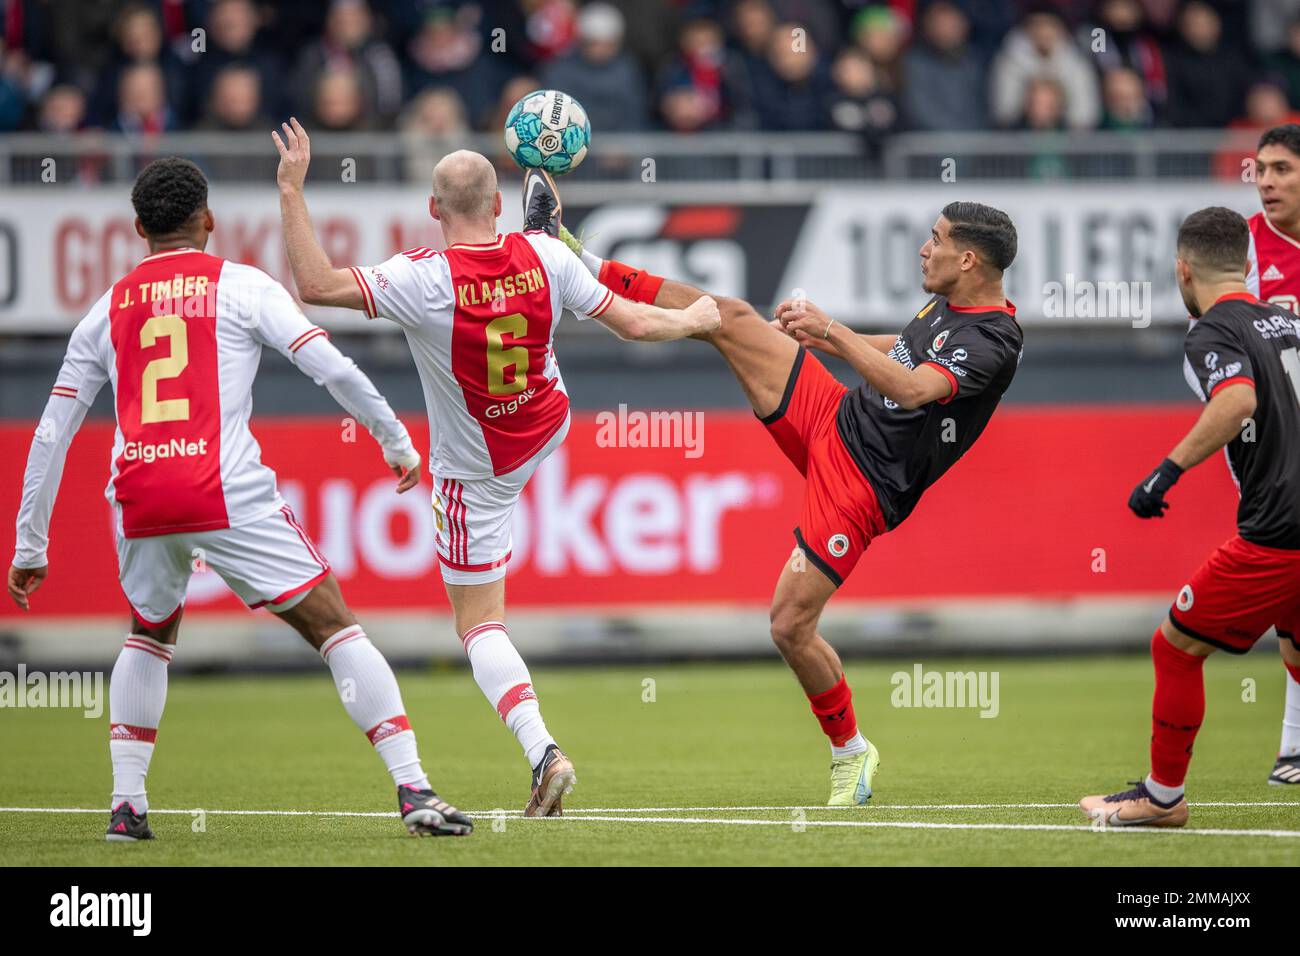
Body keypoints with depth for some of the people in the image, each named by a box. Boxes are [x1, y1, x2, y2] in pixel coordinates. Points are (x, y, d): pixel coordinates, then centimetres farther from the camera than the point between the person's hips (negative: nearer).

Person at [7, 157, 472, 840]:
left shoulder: (107, 310, 18)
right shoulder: (241, 286, 8)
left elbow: (52, 434, 18)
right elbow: (331, 368, -1)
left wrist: (29, 547, 23)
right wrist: (396, 440, 13)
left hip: (139, 502, 4)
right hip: (227, 495, -4)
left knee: (149, 636, 29)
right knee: (335, 627, 3)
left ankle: (126, 805, 19)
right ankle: (413, 791, -7)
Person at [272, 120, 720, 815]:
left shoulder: (424, 281, -31)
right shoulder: (543, 256, -17)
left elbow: (316, 285, -35)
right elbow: (632, 324, -9)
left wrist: (291, 192, -30)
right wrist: (694, 320, 11)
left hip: (474, 474, -4)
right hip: (549, 429, 4)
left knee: (479, 623, 1)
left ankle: (542, 751, -15)